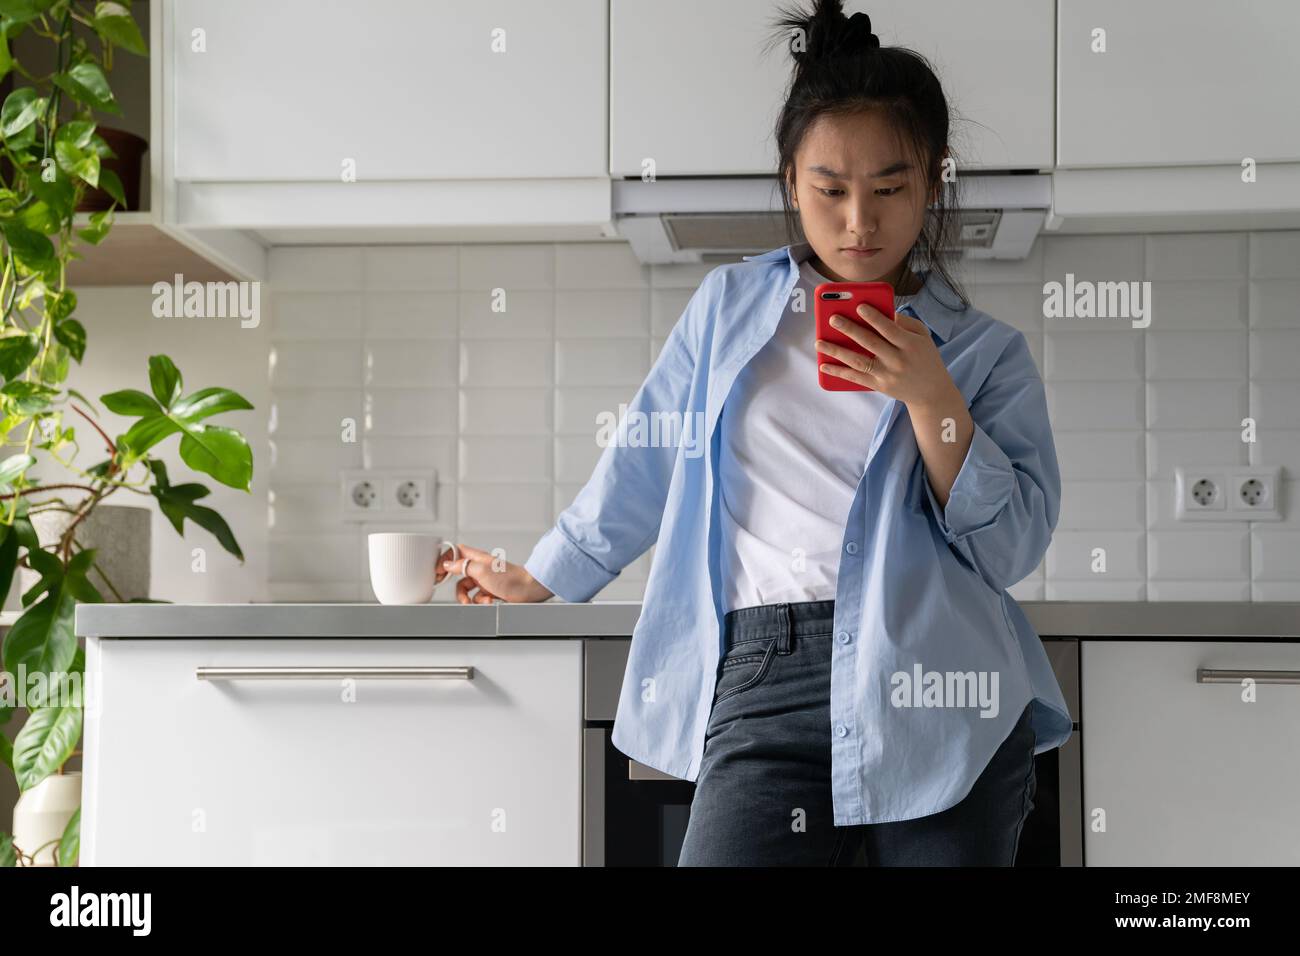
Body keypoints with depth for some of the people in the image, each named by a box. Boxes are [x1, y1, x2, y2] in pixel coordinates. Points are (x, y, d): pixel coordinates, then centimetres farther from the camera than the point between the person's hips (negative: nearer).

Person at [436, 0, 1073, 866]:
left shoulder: (986, 352, 10)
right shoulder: (732, 306, 14)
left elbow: (1011, 548, 2)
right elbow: (646, 462, 23)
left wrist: (929, 398, -9)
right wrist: (536, 579, 31)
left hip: (940, 697, 0)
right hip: (766, 680, 1)